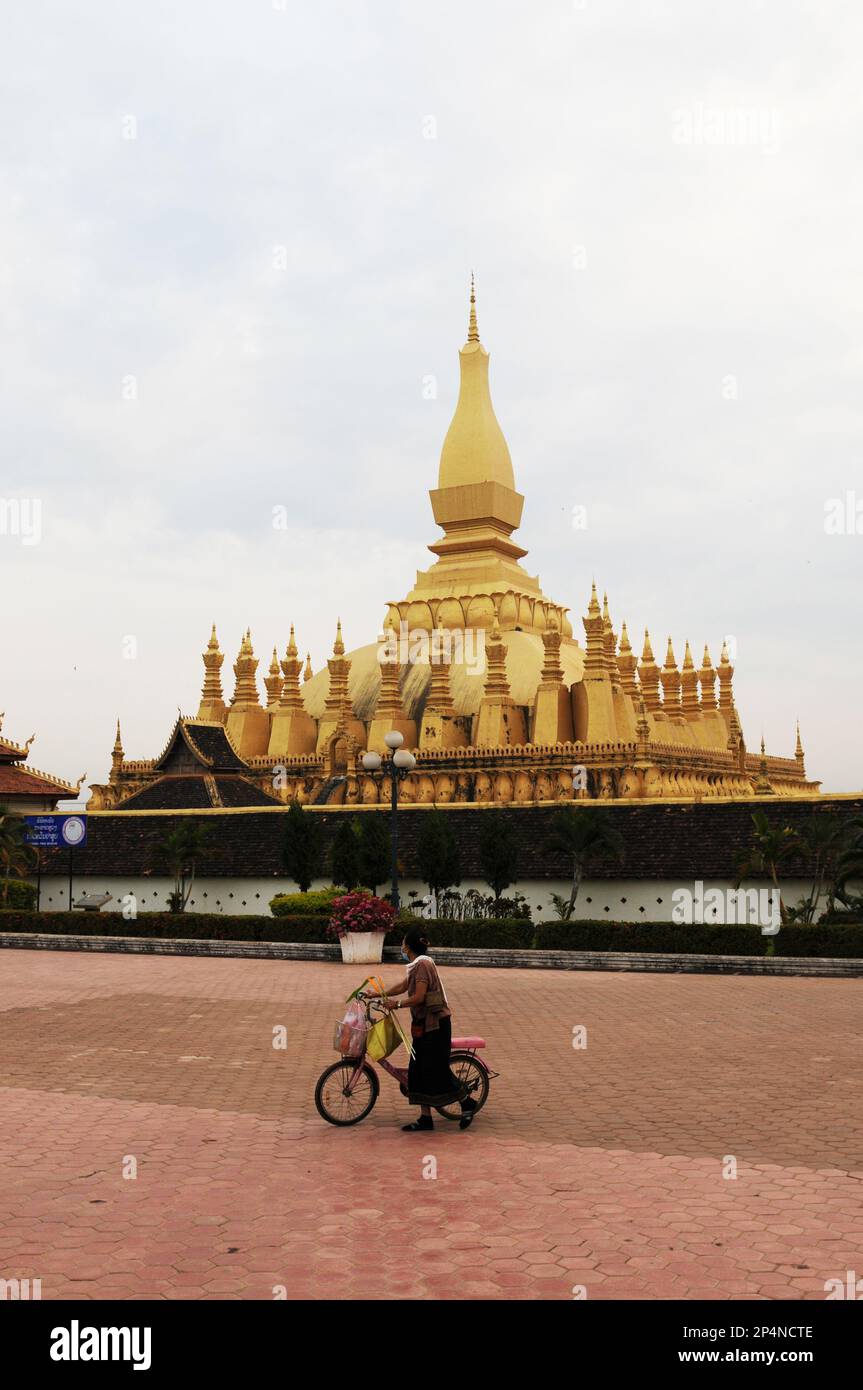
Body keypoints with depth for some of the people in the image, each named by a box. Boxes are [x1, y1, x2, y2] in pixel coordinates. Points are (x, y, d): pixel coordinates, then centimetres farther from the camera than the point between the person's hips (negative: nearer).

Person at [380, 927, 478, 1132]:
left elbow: (418, 997, -23)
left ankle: (467, 1103, 14)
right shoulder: (416, 965, 12)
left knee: (437, 1070, -3)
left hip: (436, 1024, -10)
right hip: (423, 1024, 10)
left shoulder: (423, 964, -18)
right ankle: (425, 1118, 12)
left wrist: (397, 1004, -12)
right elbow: (403, 986, 23)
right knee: (419, 1071, 8)